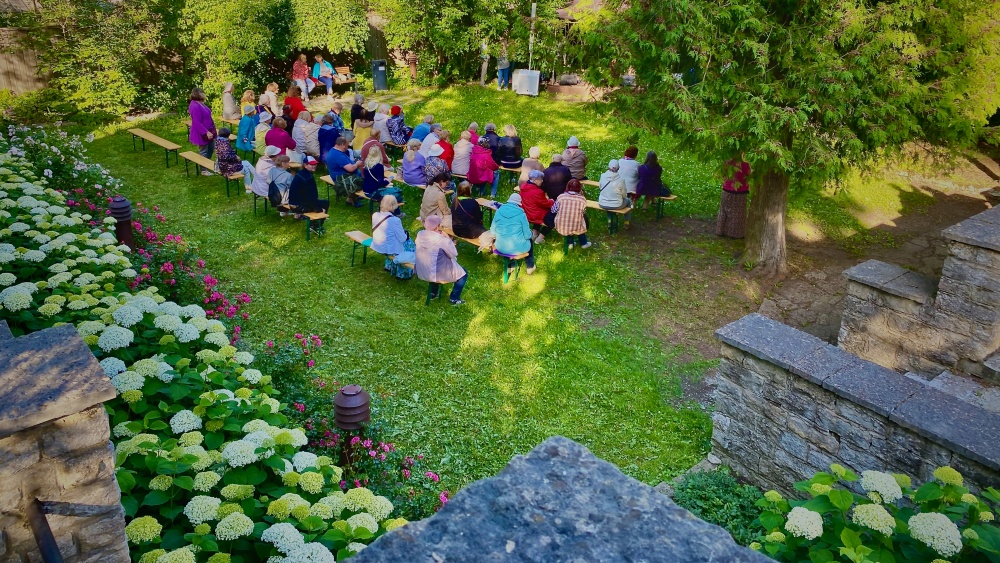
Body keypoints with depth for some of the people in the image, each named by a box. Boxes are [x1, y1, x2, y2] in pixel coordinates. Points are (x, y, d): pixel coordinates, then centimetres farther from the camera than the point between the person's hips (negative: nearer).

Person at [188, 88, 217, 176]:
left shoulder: (201, 103, 4)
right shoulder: (195, 107, -26)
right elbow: (197, 123, -28)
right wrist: (206, 132, -29)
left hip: (208, 131, 10)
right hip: (202, 134, -10)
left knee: (211, 148, 22)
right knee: (203, 152, 5)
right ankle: (204, 170, 19)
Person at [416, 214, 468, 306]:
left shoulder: (420, 234, -8)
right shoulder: (442, 240, -25)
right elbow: (454, 255, -11)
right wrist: (448, 240, -3)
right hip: (436, 274, -6)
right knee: (464, 273, 14)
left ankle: (433, 293, 42)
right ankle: (454, 299, 22)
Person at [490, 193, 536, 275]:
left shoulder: (499, 211, -6)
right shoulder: (521, 213, -14)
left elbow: (493, 232, 1)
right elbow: (527, 235, -9)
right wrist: (529, 233, 15)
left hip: (501, 248, 3)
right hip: (518, 248, -3)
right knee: (529, 239, 32)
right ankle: (530, 267, 42)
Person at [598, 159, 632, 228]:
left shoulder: (602, 176, -12)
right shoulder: (620, 179, -18)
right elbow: (624, 195, -6)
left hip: (602, 204, 2)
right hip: (616, 206, -2)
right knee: (628, 201, 30)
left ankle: (610, 220, 43)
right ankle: (627, 223, 40)